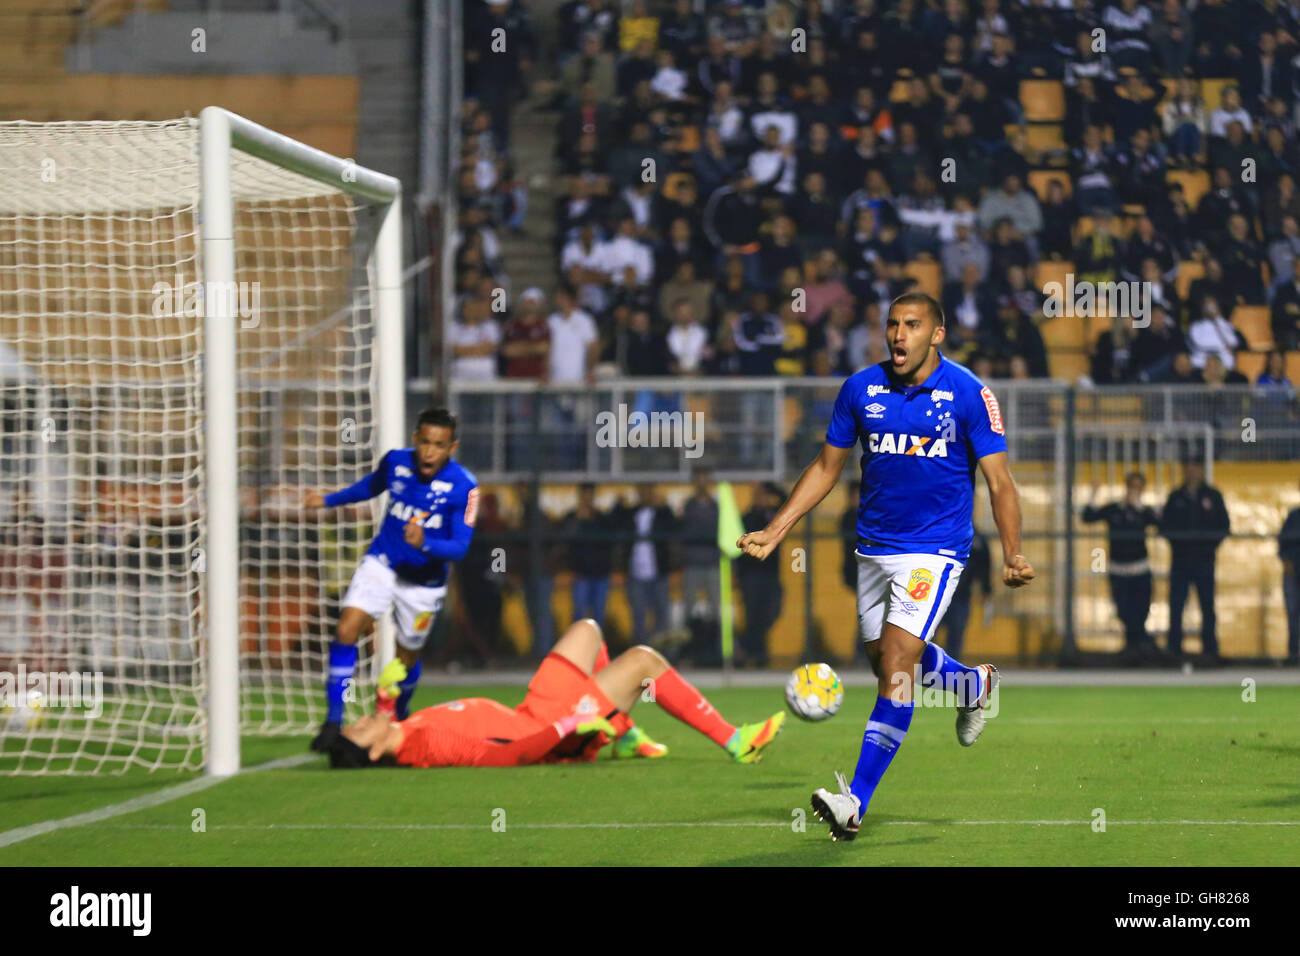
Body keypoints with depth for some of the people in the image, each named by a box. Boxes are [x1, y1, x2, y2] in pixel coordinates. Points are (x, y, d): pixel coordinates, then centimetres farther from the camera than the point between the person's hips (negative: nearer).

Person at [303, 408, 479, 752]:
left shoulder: (464, 486, -19)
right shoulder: (395, 462, -9)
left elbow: (460, 547, -22)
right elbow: (372, 485, 16)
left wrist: (425, 543, -40)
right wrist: (329, 500, 20)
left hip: (424, 581, -1)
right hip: (382, 565, 1)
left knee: (406, 657, 12)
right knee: (347, 629, -19)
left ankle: (399, 717, 44)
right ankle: (333, 719, -16)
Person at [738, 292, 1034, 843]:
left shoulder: (969, 394, -10)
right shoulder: (861, 389, 1)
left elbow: (999, 481, -7)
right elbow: (827, 467, 11)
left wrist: (1012, 555, -20)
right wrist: (774, 531, 3)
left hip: (935, 550, -5)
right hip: (874, 547, 5)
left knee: (896, 665, -17)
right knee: (885, 660, 16)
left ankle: (855, 802, -17)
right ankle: (974, 684, 49)